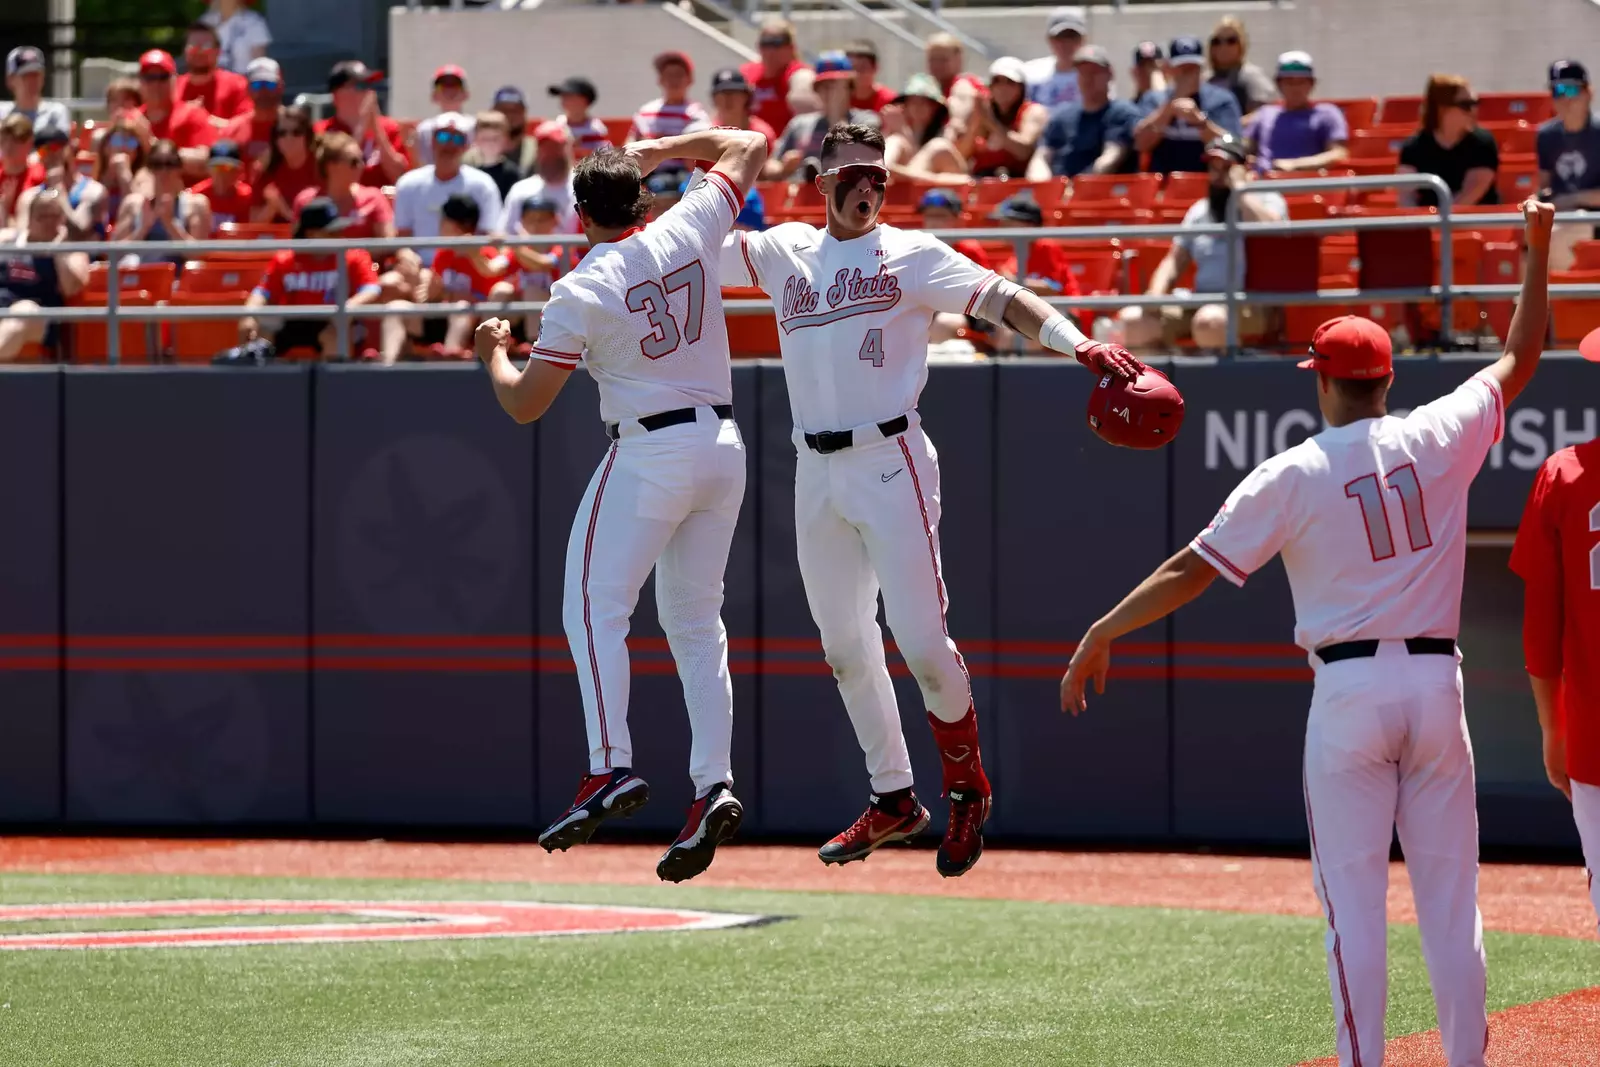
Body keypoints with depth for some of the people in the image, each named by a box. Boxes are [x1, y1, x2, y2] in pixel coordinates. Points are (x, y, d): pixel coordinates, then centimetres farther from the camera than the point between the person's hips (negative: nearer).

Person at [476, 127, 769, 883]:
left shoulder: (581, 290, -10)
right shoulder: (688, 232, 2)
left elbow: (523, 405, -7)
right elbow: (749, 146, 18)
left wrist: (493, 352, 13)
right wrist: (662, 149, 26)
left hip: (650, 450, -6)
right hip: (723, 445, 6)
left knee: (593, 606, -2)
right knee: (695, 621, 10)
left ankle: (611, 768, -17)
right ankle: (713, 784, 0)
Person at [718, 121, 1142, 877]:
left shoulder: (911, 256, -1)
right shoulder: (785, 252, 12)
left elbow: (999, 298, -12)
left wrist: (1079, 344, -27)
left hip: (891, 464, -5)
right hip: (816, 473, 5)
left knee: (920, 640, -11)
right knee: (844, 648, 10)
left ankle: (967, 787, 10)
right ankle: (893, 800, 22)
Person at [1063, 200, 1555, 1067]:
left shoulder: (1292, 475, -6)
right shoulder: (1437, 439, 1)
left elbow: (1191, 570, -7)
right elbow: (1519, 359, 15)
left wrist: (1102, 633, 0)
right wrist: (1536, 250, 25)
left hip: (1349, 693, -3)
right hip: (1436, 683, 3)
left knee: (1353, 900, 1)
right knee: (1450, 899, 7)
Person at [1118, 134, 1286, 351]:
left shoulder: (1267, 201, 4)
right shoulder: (1200, 210, 22)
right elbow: (1174, 262, 20)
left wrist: (1240, 188, -10)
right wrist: (1155, 297, 0)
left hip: (1252, 306, -6)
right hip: (1199, 304, 6)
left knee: (1210, 320, -40)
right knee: (1133, 319, -14)